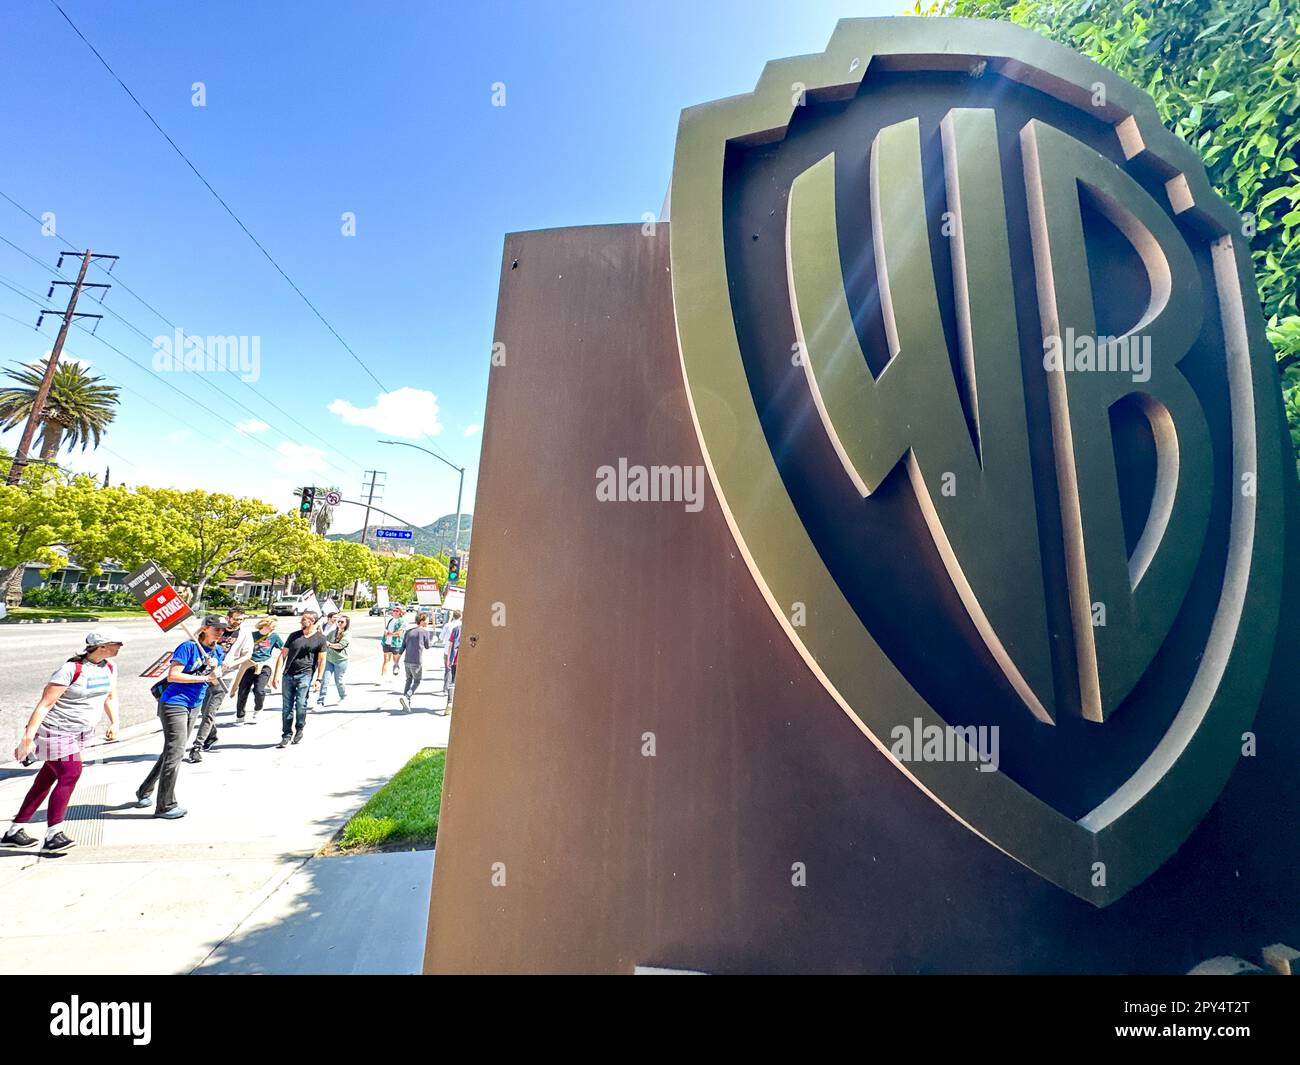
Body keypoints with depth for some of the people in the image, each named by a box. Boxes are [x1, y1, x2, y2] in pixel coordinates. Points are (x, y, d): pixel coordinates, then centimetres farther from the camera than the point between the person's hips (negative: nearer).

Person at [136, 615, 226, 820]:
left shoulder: (218, 651, 5)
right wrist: (203, 677, -19)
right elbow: (173, 675, -22)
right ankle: (165, 806, 6)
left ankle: (144, 792, 35)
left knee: (172, 751, 17)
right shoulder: (188, 647, -17)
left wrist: (215, 669, -14)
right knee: (175, 753, -4)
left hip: (195, 706, 7)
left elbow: (215, 682, 6)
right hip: (174, 704, -7)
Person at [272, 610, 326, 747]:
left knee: (301, 704, -8)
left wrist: (318, 679, -5)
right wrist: (277, 675, 1)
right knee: (287, 707, 5)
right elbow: (283, 655, 10)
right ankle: (286, 735, 17)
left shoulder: (320, 639, 2)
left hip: (305, 675, -3)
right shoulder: (294, 635, 10)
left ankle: (299, 729, 16)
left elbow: (321, 660, 2)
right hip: (289, 674, 3)